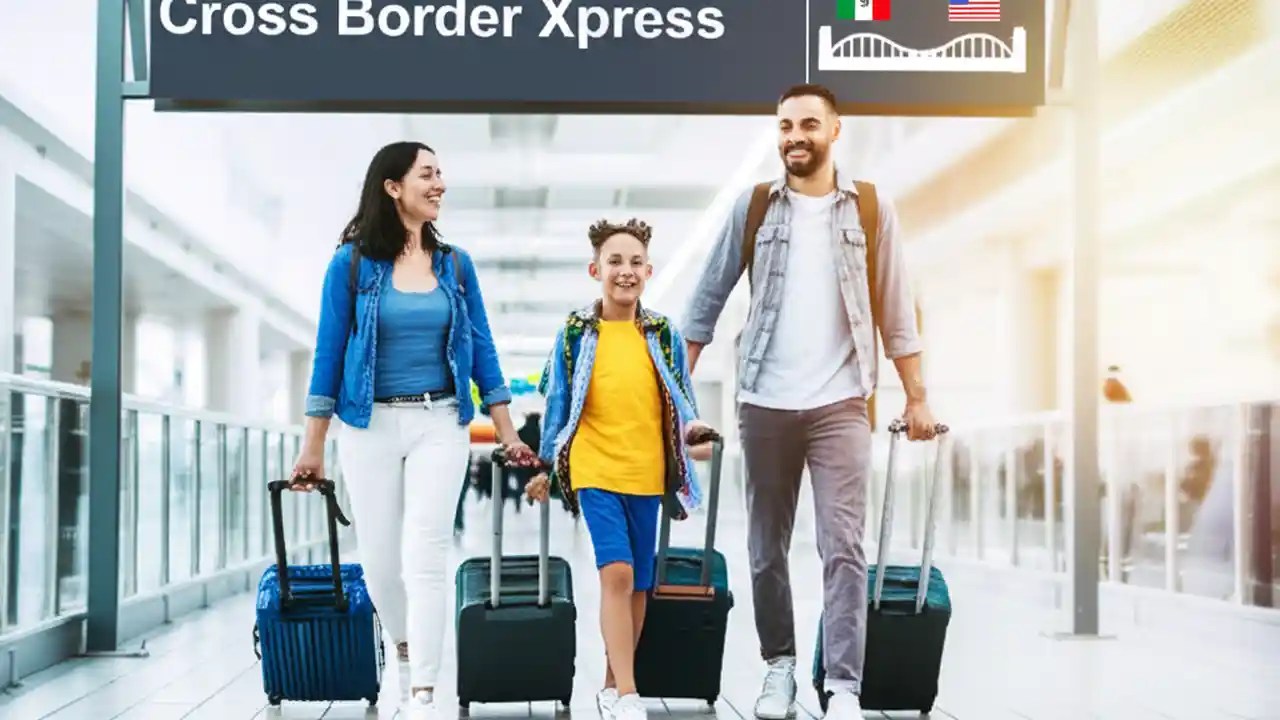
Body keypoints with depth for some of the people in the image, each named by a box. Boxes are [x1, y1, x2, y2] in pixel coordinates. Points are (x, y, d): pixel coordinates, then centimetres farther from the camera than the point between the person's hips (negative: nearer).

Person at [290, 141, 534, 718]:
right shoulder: (351, 263, -3)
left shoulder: (456, 264, 4)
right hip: (370, 425, 0)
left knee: (425, 554, -8)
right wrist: (313, 445, -1)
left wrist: (507, 433, 4)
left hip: (440, 424, 1)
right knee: (379, 555, 7)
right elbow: (329, 352, -1)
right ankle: (403, 646, 34)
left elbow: (480, 348, 7)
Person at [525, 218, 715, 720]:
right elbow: (558, 405, 7)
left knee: (637, 585, 9)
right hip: (595, 471, -3)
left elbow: (681, 401, 10)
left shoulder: (664, 335, 6)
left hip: (647, 475, 3)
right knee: (617, 573, -17)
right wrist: (547, 467, 9)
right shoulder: (576, 333, 1)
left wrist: (693, 430, -11)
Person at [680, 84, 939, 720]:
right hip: (764, 403, 2)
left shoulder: (871, 210, 3)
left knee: (843, 548, -7)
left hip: (840, 403, -1)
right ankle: (779, 663, 25)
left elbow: (896, 311, 6)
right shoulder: (753, 208, 4)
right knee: (766, 548, 10)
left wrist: (917, 397, 4)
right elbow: (708, 299, 6)